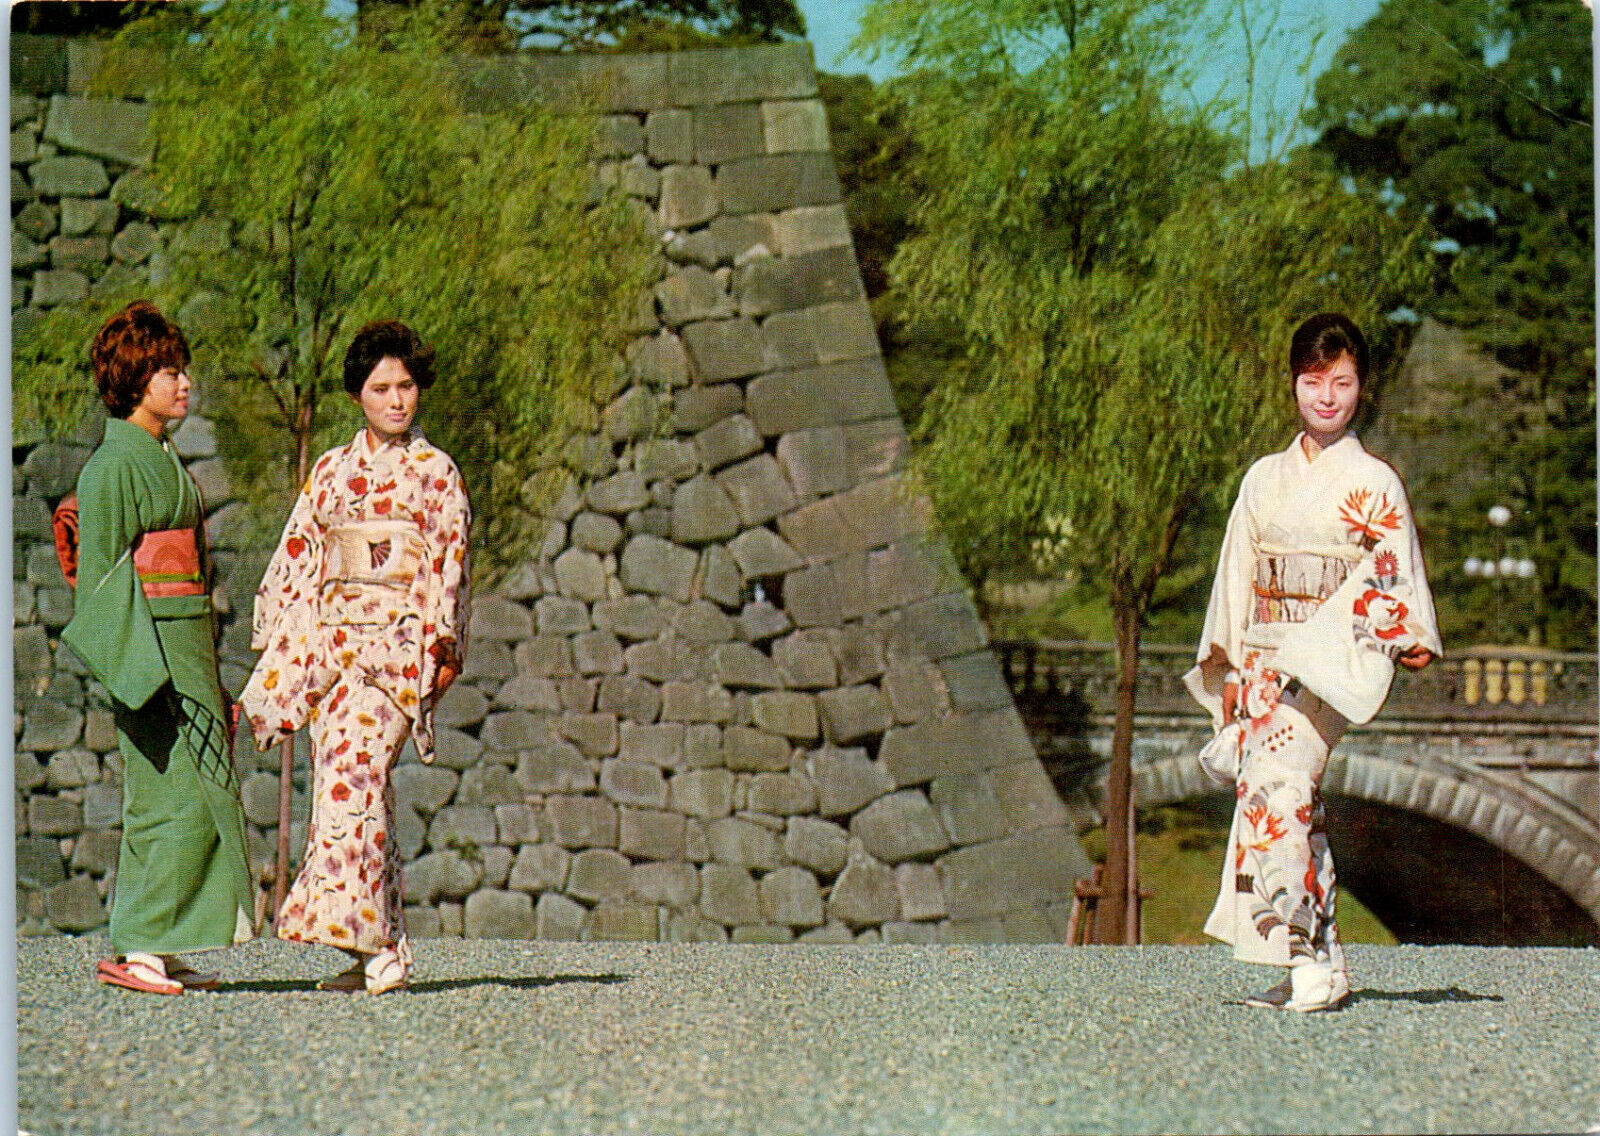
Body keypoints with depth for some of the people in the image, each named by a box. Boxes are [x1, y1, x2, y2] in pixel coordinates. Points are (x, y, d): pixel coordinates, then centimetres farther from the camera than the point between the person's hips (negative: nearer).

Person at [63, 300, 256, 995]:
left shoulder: (158, 459, 18)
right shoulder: (116, 464, -11)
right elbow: (105, 574, -15)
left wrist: (207, 673, 21)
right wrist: (145, 670, -21)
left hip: (185, 646, 10)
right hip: (149, 645, -10)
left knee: (163, 801, 8)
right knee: (184, 798, -12)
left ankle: (149, 950, 11)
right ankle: (135, 950, -10)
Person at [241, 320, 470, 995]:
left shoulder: (435, 471, 6)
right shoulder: (332, 470, 15)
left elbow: (450, 566, 2)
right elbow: (299, 556, 15)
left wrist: (444, 646, -8)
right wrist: (275, 641, 8)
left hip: (401, 637, -4)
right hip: (333, 632, 4)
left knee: (353, 756, -21)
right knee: (342, 773, -3)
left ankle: (375, 941, -24)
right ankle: (377, 948, 0)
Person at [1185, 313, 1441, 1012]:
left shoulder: (1373, 483, 1)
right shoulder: (1265, 478, 15)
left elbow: (1396, 585, -1)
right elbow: (1237, 579, 17)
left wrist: (1410, 641, -19)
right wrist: (1228, 676, 12)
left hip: (1328, 664, -5)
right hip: (1263, 662, 5)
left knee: (1275, 790, -20)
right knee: (1294, 807, 1)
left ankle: (1309, 962, -19)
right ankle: (1321, 966, 5)